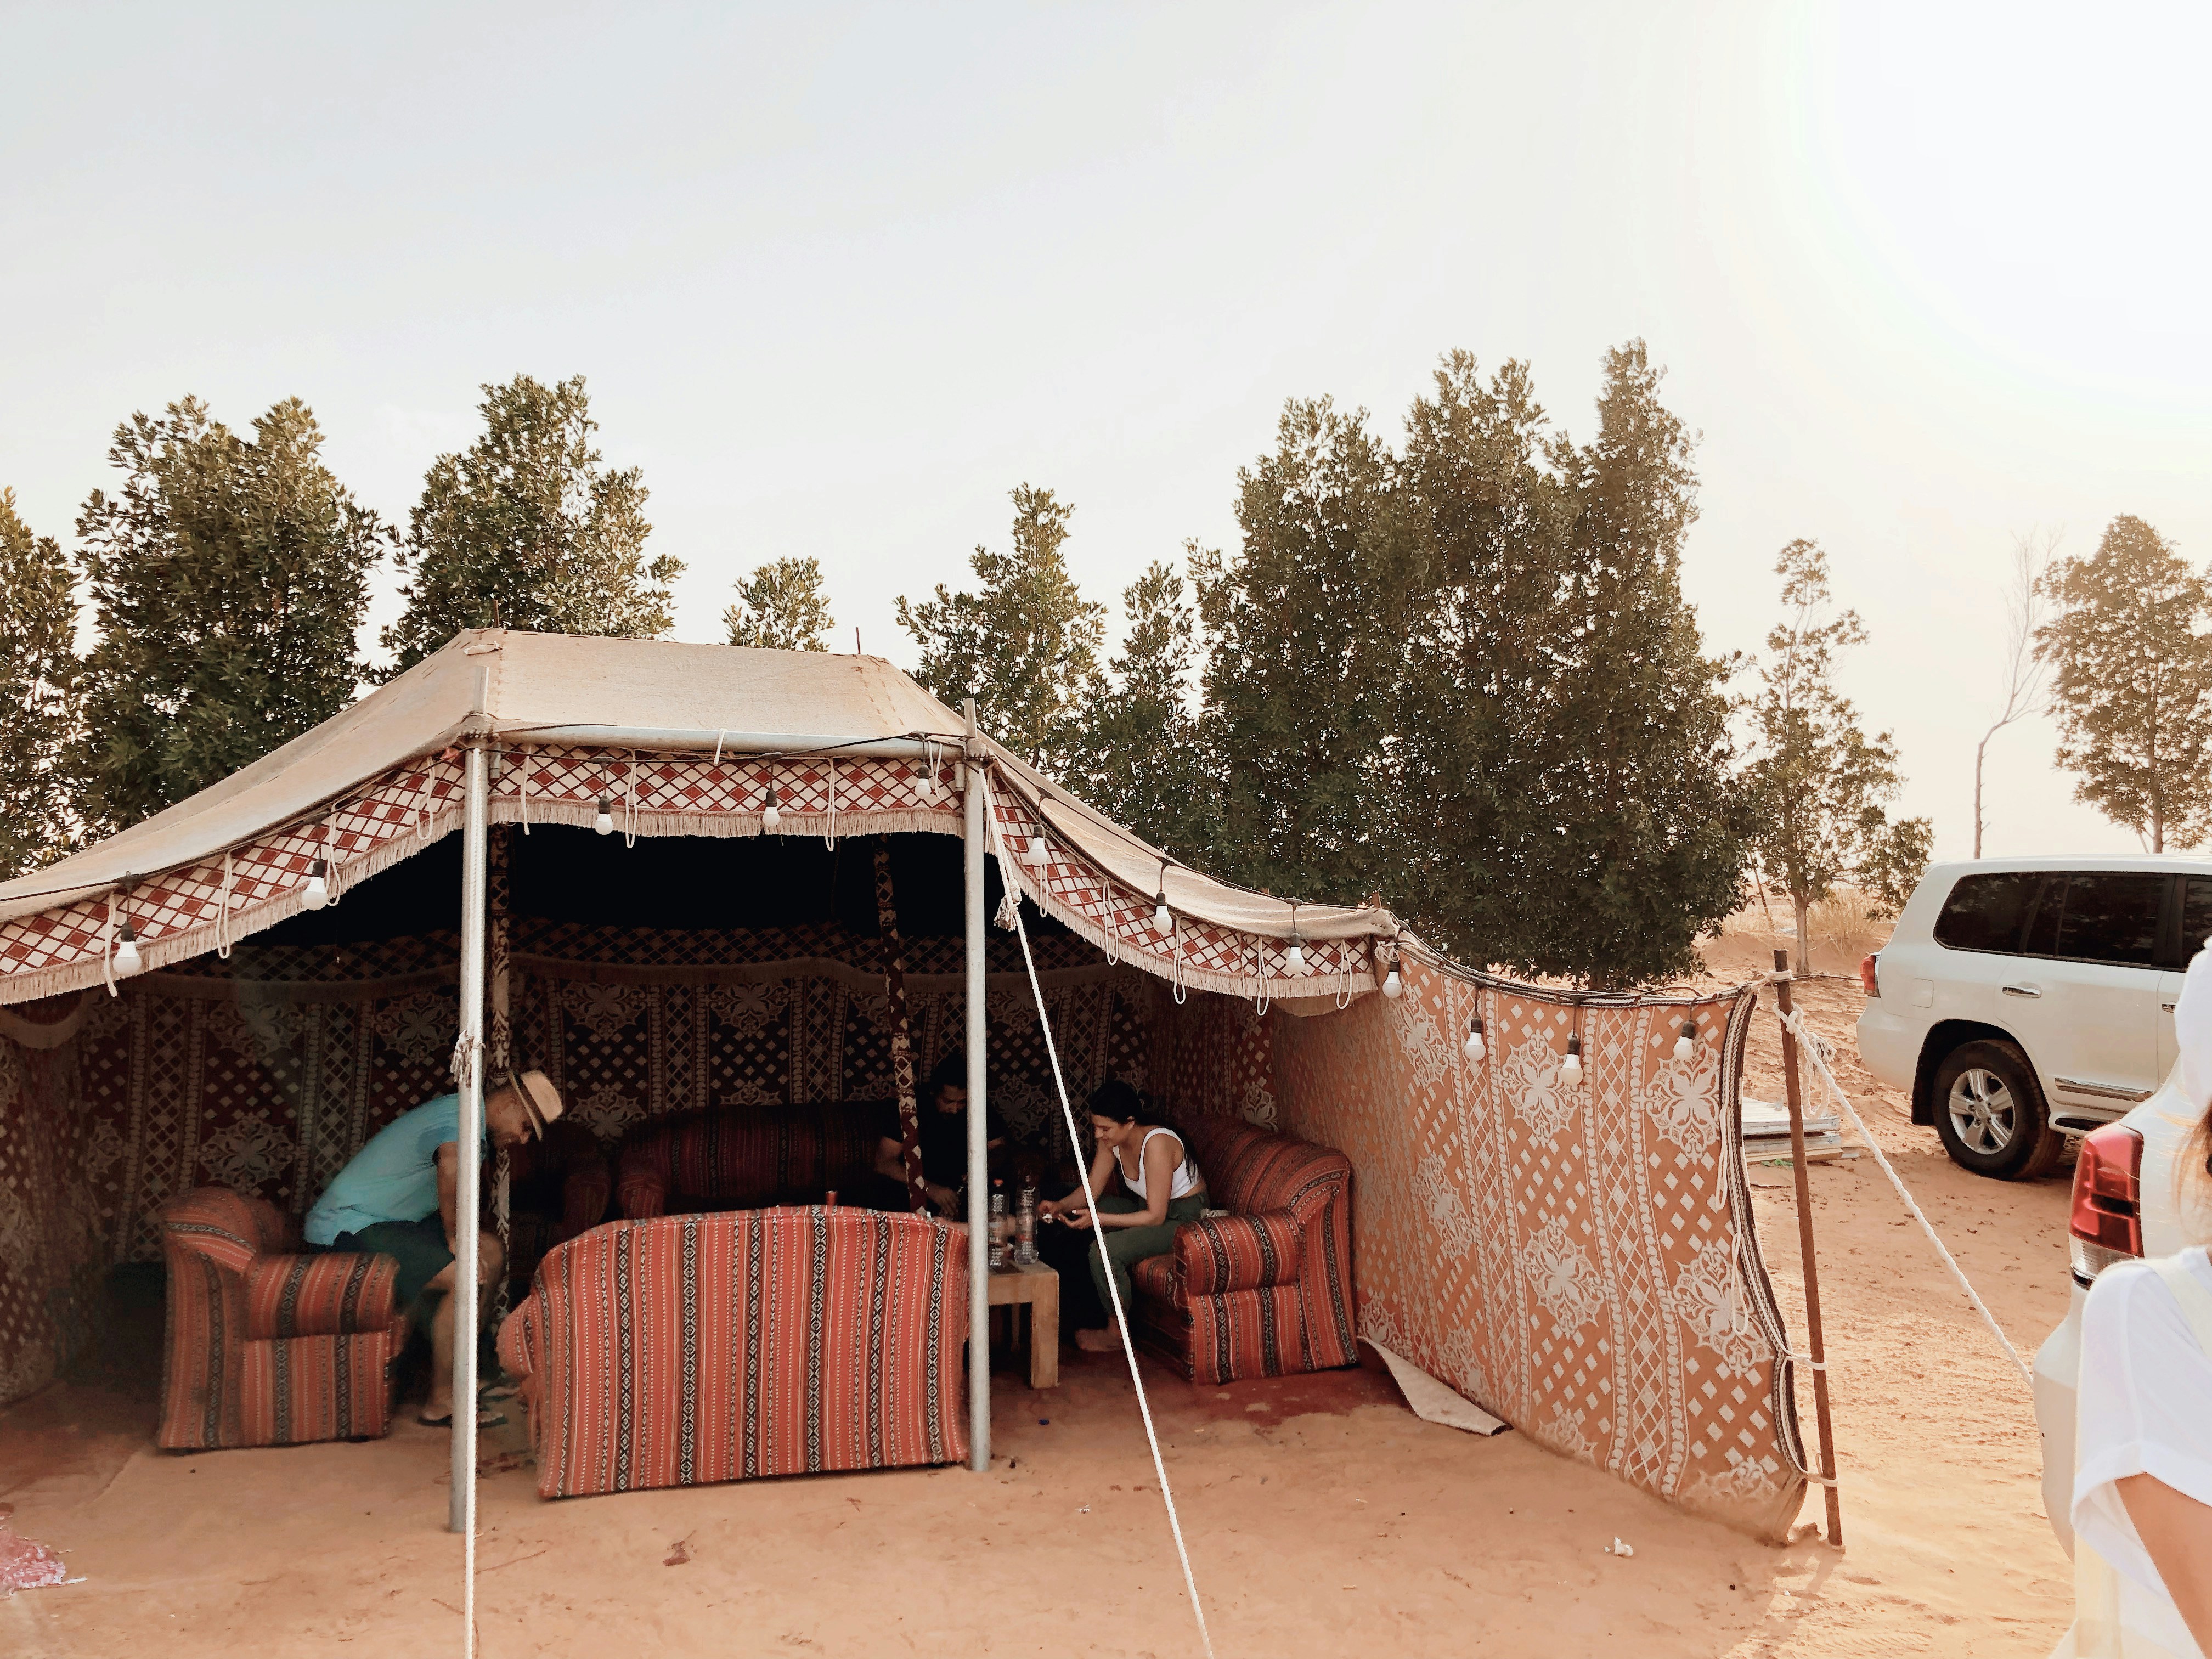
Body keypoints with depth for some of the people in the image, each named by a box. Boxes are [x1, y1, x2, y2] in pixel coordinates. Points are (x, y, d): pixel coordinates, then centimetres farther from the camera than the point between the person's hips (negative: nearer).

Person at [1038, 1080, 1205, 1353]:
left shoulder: (1156, 1143, -31)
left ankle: (1115, 1333, -3)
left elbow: (1155, 1216, -29)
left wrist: (1099, 1219, -34)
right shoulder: (1112, 1140, -7)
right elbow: (1091, 1189, 0)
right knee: (1077, 1214, 7)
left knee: (1105, 1251, -25)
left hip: (1183, 1217, -9)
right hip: (1147, 1206, 9)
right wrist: (1060, 1205, -20)